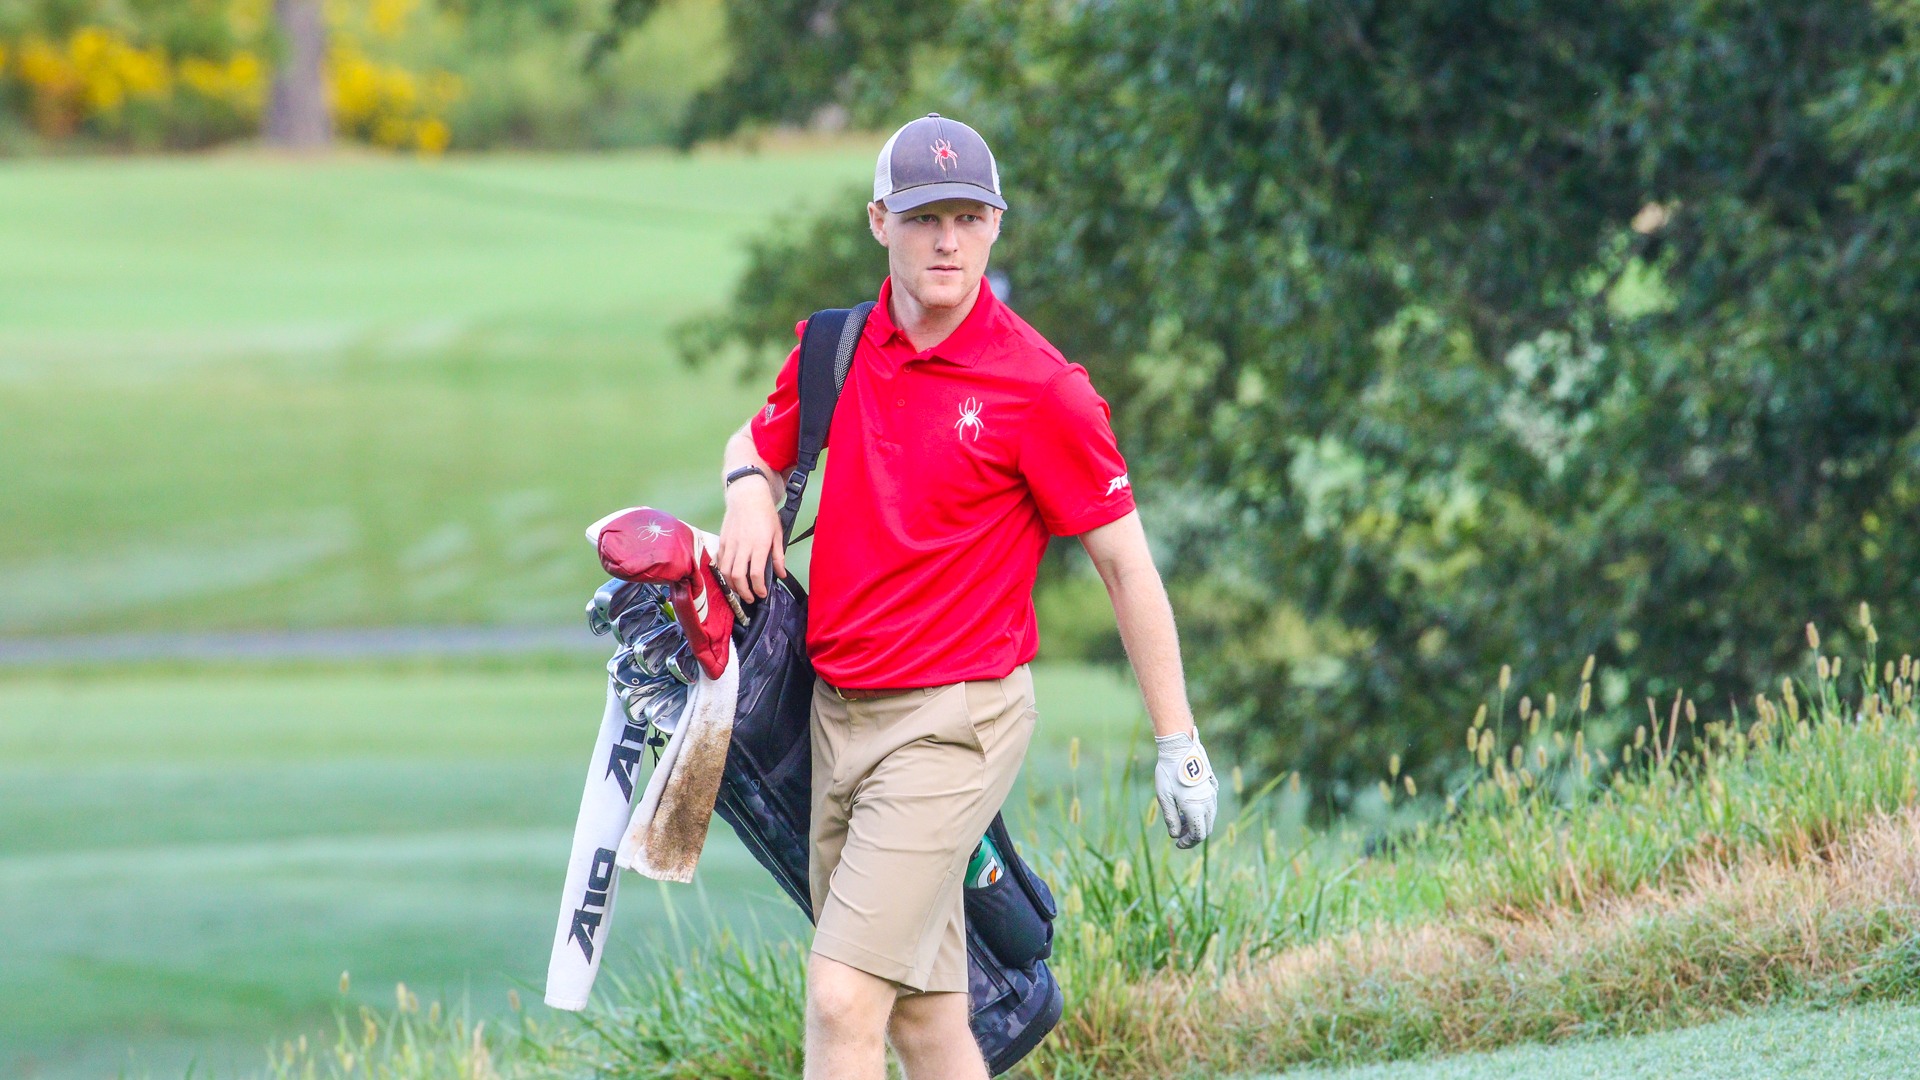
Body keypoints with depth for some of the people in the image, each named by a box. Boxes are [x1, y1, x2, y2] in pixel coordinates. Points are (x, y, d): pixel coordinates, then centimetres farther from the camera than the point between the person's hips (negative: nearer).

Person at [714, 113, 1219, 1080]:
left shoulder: (1041, 387, -10)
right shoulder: (836, 351, 6)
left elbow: (1125, 565, -5)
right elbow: (760, 441, 27)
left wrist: (1178, 744, -5)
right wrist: (750, 489, 1)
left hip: (954, 721, -6)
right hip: (837, 711, 6)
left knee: (843, 1000, -16)